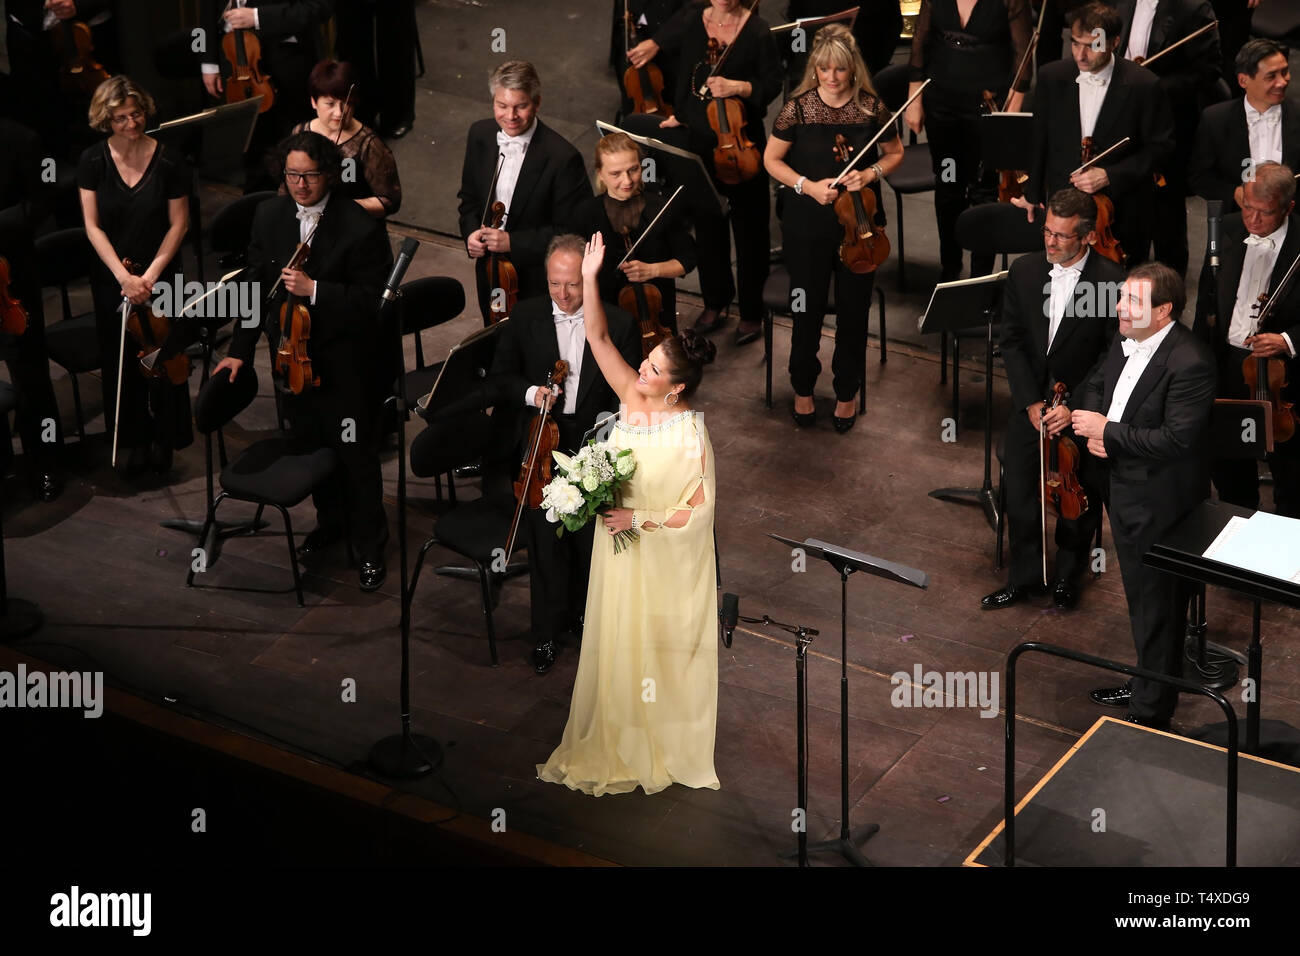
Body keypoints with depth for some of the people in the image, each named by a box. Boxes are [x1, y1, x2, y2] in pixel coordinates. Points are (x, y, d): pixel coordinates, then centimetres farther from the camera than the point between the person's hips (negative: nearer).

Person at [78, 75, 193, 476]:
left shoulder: (167, 161, -10)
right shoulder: (93, 161, -6)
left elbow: (179, 223, -6)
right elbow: (92, 226, -6)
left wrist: (151, 274, -13)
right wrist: (123, 276, -15)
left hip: (160, 276, -1)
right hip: (111, 278, 2)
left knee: (163, 361, -2)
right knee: (121, 364, 7)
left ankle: (164, 439, 18)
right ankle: (131, 440, 24)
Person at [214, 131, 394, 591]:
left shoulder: (361, 228, -19)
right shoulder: (269, 216, -2)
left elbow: (371, 299, -19)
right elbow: (257, 285, 8)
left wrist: (314, 290, -28)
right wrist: (240, 349, 7)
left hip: (345, 363, -5)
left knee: (355, 453, 4)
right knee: (308, 444, 21)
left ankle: (370, 546, 20)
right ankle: (330, 520, 44)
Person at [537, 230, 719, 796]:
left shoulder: (692, 435, -22)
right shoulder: (632, 398, -7)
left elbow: (699, 512, -20)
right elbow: (598, 337, -11)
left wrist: (639, 519, -22)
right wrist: (590, 279, -23)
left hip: (667, 564, -6)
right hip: (621, 558, 6)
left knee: (661, 651, 9)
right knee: (616, 649, 16)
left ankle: (666, 750, 26)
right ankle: (615, 746, 30)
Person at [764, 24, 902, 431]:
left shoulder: (871, 107, -7)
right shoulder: (798, 107, -9)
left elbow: (895, 154, 7)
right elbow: (772, 160, 0)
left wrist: (871, 174, -13)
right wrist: (807, 185, -16)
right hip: (807, 226, -1)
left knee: (854, 312, 10)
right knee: (808, 310, 9)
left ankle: (847, 392, 30)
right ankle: (803, 388, 31)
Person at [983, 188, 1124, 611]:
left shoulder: (1112, 282, -16)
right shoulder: (1024, 272, -3)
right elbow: (1012, 342, 0)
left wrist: (1073, 408, -20)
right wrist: (1031, 402, -10)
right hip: (1031, 405, 3)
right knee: (1020, 496, 7)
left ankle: (1067, 575, 34)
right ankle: (1027, 576, 27)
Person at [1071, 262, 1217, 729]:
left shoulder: (1190, 362, -27)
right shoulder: (1126, 342, 0)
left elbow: (1177, 439, -30)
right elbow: (1098, 383, 18)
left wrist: (1107, 431, -23)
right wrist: (1091, 422, -3)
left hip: (1160, 503, -9)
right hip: (1124, 489, 9)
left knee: (1156, 607, 4)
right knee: (1139, 598, 25)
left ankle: (1151, 711, 18)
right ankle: (1144, 684, 42)